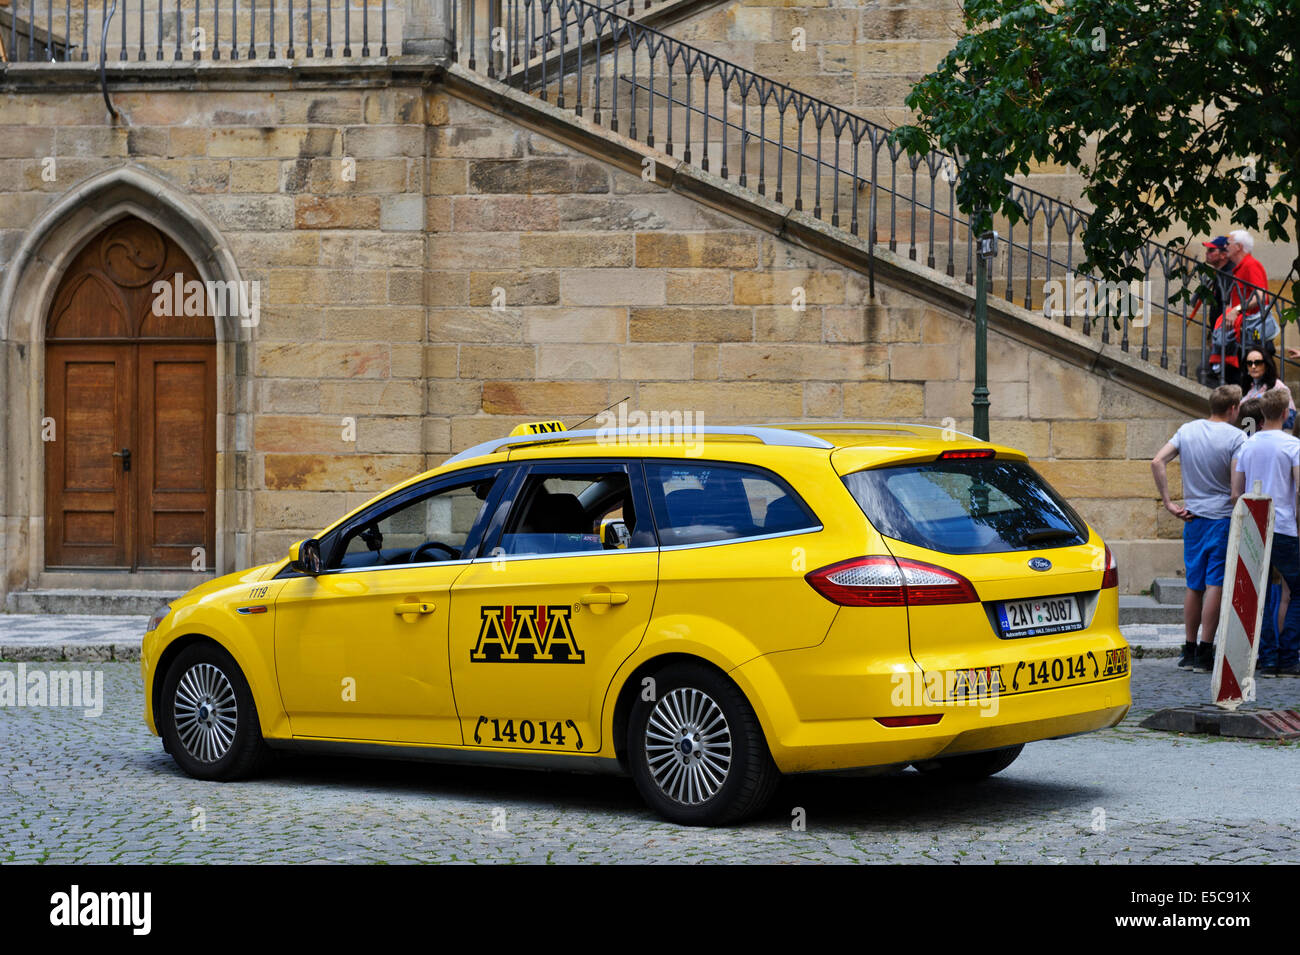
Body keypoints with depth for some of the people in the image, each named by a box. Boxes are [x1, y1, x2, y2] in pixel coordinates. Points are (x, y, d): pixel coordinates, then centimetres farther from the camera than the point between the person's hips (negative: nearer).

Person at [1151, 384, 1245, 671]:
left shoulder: (1187, 430, 7)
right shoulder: (1235, 437, -10)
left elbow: (1157, 462, 1)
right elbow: (1238, 485, -16)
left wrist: (1169, 503, 2)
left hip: (1193, 518, 5)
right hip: (1223, 518, -5)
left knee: (1194, 585, 12)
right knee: (1215, 585, -3)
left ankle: (1188, 650, 15)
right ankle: (1205, 651, -5)